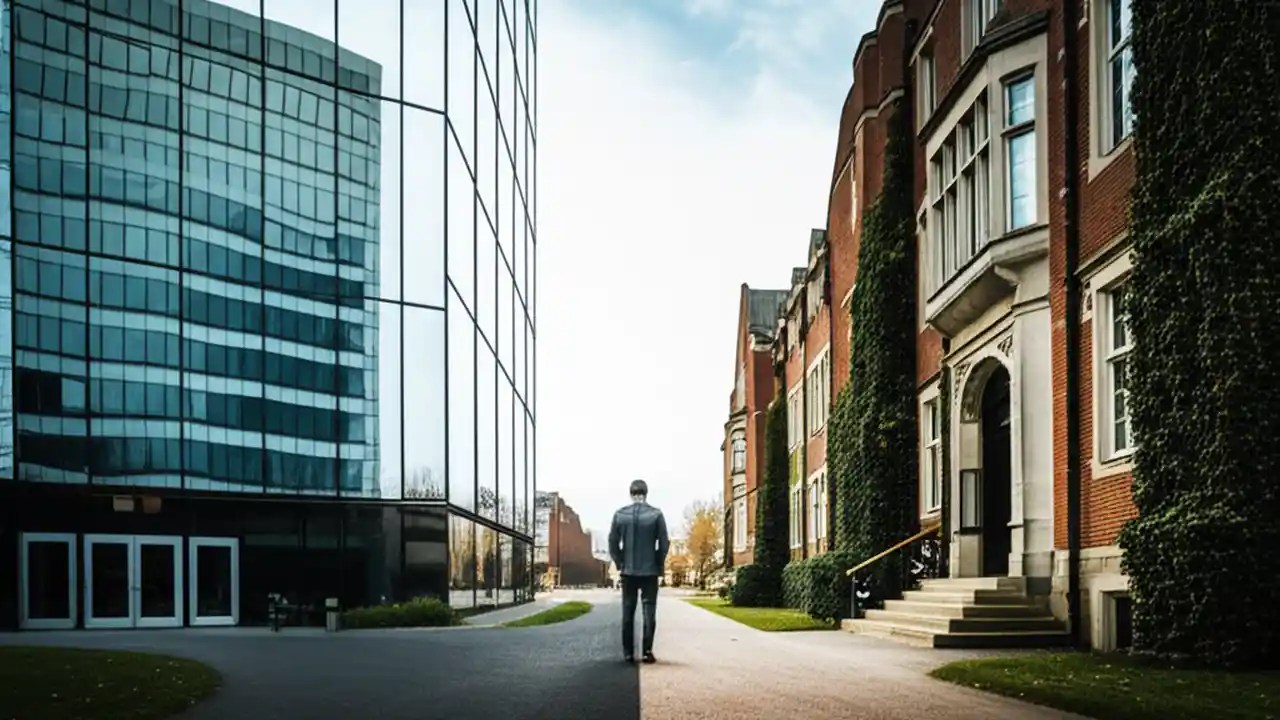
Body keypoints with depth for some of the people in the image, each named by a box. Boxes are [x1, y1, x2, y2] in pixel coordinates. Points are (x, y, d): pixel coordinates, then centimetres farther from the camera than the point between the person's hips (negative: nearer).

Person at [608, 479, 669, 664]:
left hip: (628, 571, 2)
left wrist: (620, 563, 10)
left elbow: (613, 543, -1)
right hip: (650, 570, -1)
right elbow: (664, 543, -7)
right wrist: (659, 565, 5)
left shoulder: (620, 515, -2)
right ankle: (647, 650, -1)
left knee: (628, 612, 8)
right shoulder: (656, 514, -6)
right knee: (649, 610, 3)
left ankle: (628, 652, 8)